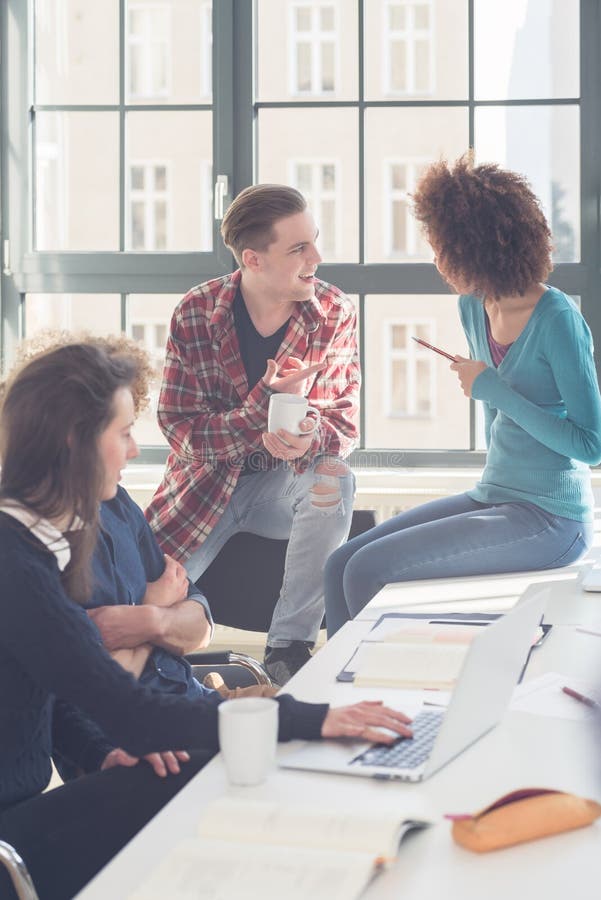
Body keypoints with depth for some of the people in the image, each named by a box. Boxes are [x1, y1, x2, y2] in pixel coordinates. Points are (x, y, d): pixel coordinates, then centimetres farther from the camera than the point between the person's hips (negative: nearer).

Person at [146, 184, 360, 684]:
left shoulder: (336, 313, -7)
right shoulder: (196, 314, -11)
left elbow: (346, 419, -5)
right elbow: (180, 428, -13)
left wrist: (311, 436, -31)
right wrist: (268, 403, -29)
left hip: (290, 482, 1)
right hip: (205, 481, -1)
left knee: (334, 479, -34)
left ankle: (289, 648, -22)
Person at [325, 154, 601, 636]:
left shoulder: (557, 320, -17)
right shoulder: (474, 308, 7)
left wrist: (493, 389, -18)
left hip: (551, 520, -8)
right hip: (494, 498, 8)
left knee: (368, 570, -18)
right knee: (340, 565, -5)